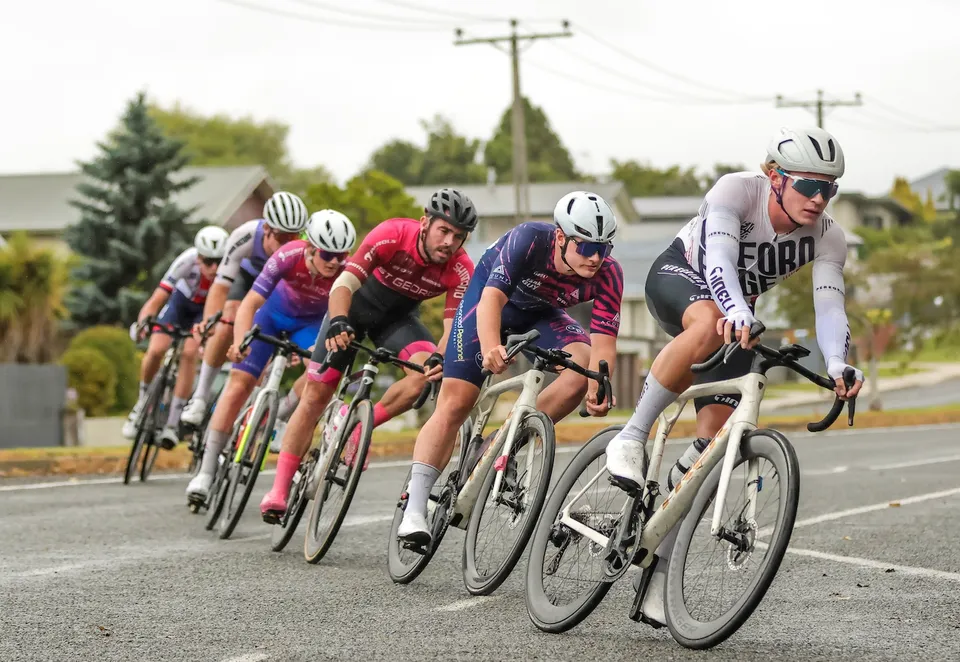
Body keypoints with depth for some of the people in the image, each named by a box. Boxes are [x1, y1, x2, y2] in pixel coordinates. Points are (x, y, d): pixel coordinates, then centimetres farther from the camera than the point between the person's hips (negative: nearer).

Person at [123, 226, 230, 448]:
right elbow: (155, 301, -35)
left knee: (189, 353, -22)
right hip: (183, 300, 1)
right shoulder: (187, 261, -36)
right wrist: (142, 322, -53)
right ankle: (144, 401, 13)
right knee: (156, 350, -16)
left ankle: (173, 423, -12)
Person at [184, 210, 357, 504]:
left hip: (312, 323, 1)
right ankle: (206, 471, -4)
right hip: (274, 311, -1)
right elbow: (249, 304, -35)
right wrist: (240, 342, -50)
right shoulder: (289, 256, -35)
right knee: (239, 383, -8)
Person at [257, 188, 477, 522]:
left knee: (427, 374, -27)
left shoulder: (461, 271, -27)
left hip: (400, 316, 2)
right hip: (356, 305, -2)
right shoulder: (392, 235, -33)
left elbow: (453, 327, -27)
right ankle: (279, 490, 0)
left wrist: (440, 358, -49)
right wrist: (337, 323, -57)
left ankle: (360, 426, -5)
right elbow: (344, 283, -38)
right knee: (315, 394, -6)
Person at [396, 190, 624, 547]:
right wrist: (490, 347, -64)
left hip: (542, 313, 3)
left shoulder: (608, 274, -28)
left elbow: (603, 340, -30)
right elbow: (492, 298, -45)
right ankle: (414, 511, -13)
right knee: (455, 402, -13)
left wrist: (599, 388, -49)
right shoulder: (529, 240, -37)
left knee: (584, 365, -25)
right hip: (490, 298, -3)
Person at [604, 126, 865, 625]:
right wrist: (737, 313, -63)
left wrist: (837, 364, -49)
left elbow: (829, 306, -28)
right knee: (709, 324, -43)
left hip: (736, 314, 4)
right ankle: (631, 438, -31)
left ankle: (657, 566, -2)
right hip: (679, 277, -4)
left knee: (713, 441, -11)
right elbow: (718, 258, -43)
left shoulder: (827, 239, -18)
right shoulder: (736, 191, -29)